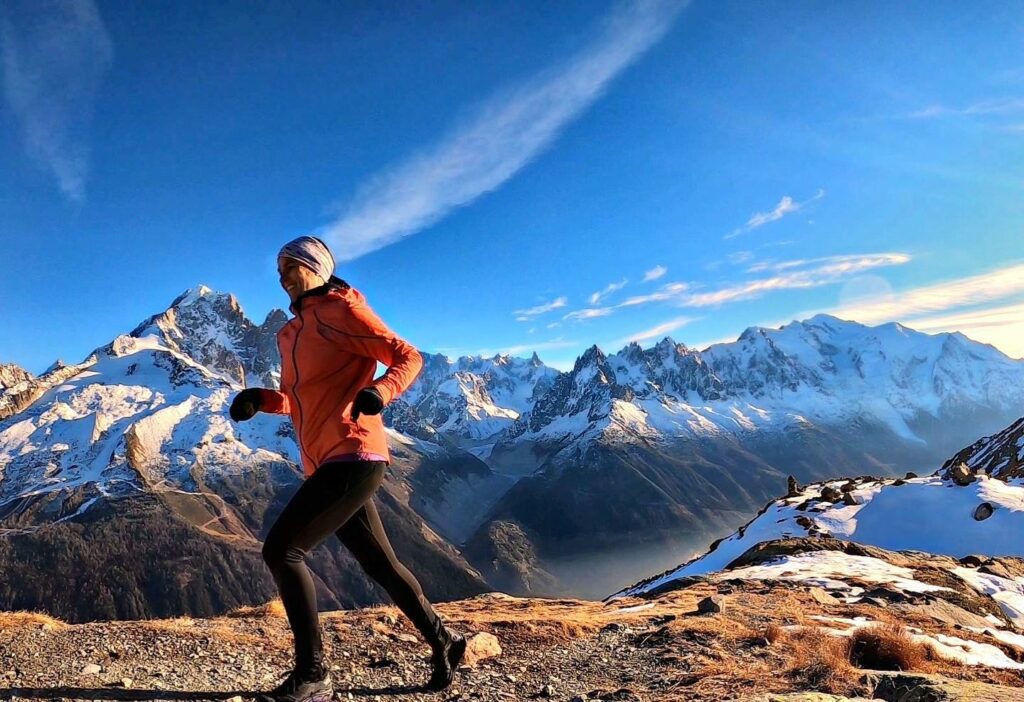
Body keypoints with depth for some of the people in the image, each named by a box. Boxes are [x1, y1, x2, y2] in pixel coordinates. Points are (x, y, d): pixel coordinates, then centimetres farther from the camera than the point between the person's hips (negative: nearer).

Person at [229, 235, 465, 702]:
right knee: (380, 564, 15)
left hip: (352, 457, -9)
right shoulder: (292, 332, 19)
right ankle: (442, 642, 31)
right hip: (328, 465, 9)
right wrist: (260, 399, 4)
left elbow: (408, 357, -10)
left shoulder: (340, 310, -5)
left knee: (280, 549, -12)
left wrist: (380, 391, -29)